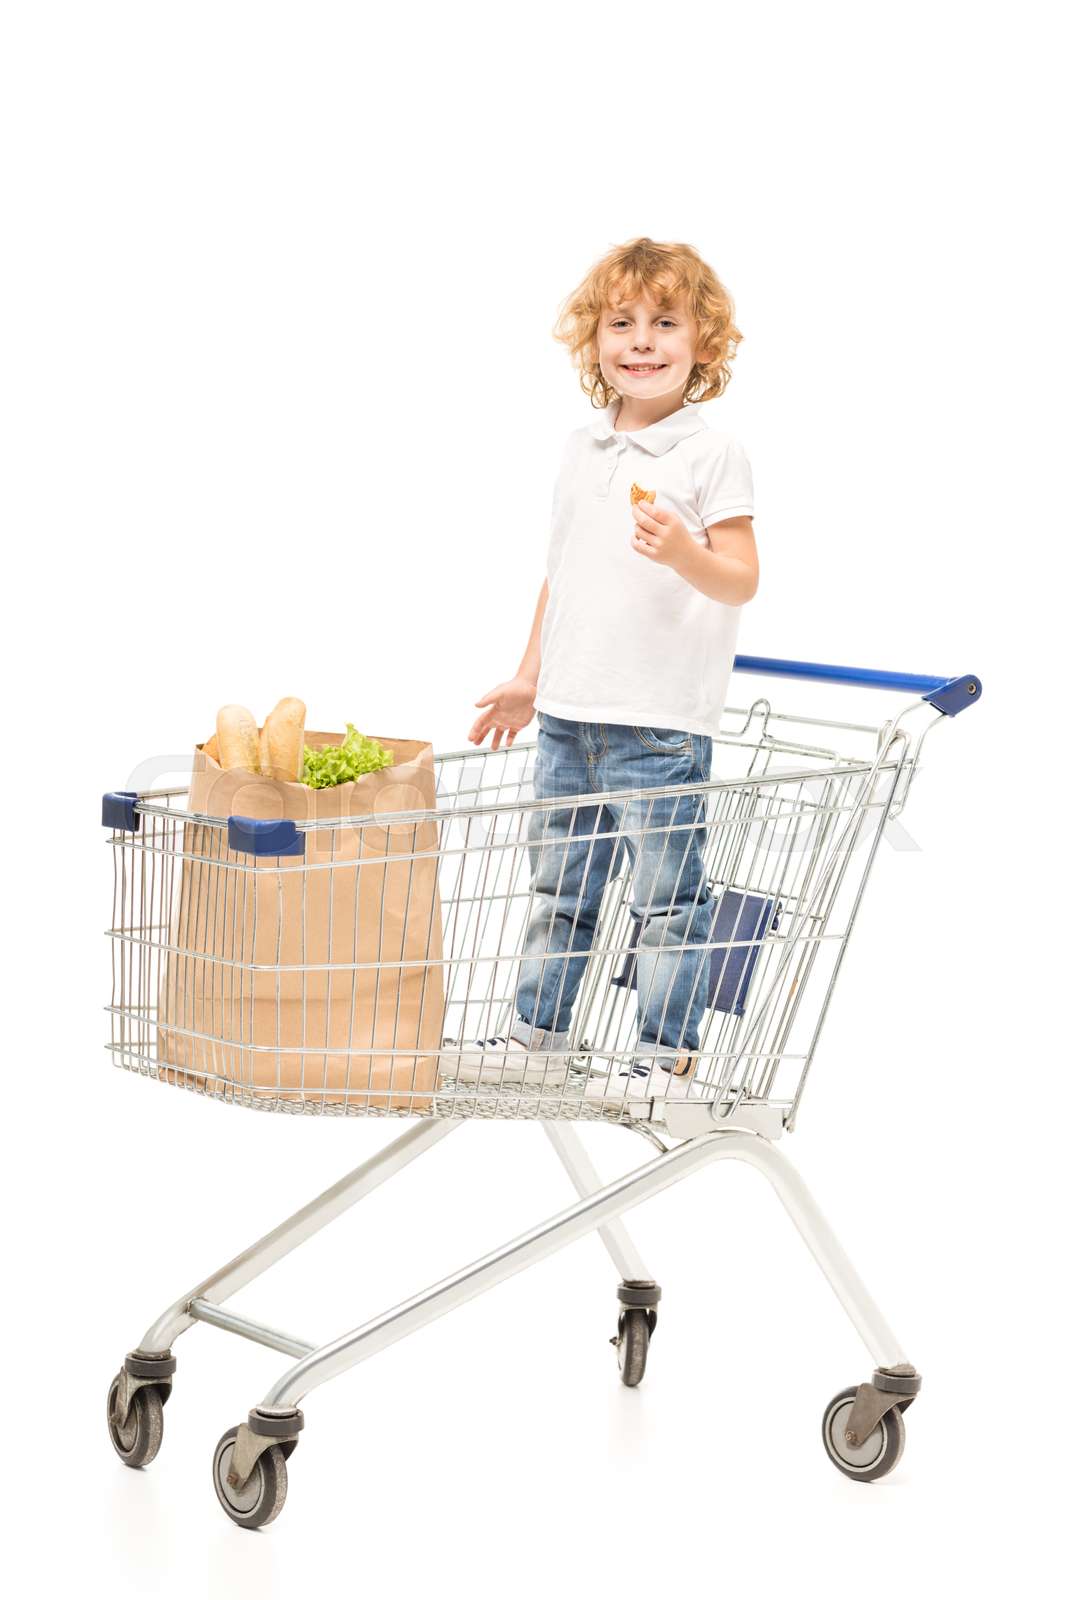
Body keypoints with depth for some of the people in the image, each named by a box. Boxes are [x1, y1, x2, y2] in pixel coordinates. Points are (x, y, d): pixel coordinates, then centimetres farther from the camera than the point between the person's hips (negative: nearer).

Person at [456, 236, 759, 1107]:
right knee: (558, 886, 15)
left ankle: (665, 1052, 10)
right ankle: (537, 1034, 25)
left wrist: (683, 551, -29)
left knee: (667, 895, 0)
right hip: (568, 716, 6)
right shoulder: (581, 450, 12)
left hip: (662, 722, -6)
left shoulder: (713, 454, -6)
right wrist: (529, 678, 22)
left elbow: (743, 581, -10)